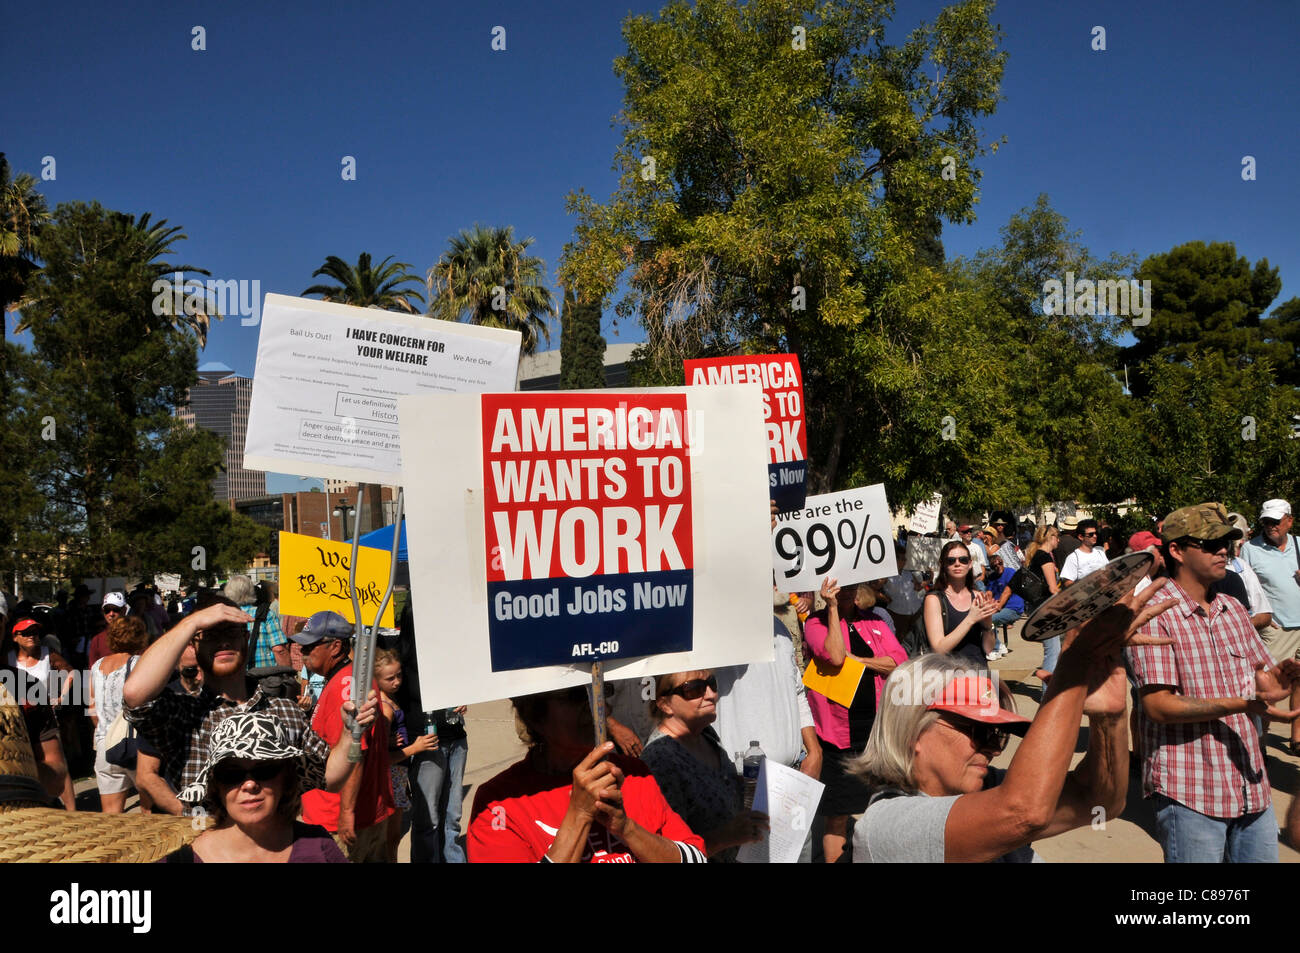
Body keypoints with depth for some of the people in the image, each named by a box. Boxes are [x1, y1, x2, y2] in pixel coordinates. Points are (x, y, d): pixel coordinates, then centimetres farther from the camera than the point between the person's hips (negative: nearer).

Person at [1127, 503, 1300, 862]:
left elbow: (1264, 681, 13)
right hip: (1190, 794, -7)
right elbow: (1158, 705, -19)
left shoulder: (1233, 610, 10)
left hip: (1252, 787, 7)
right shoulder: (1156, 614, -13)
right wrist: (1240, 704, -25)